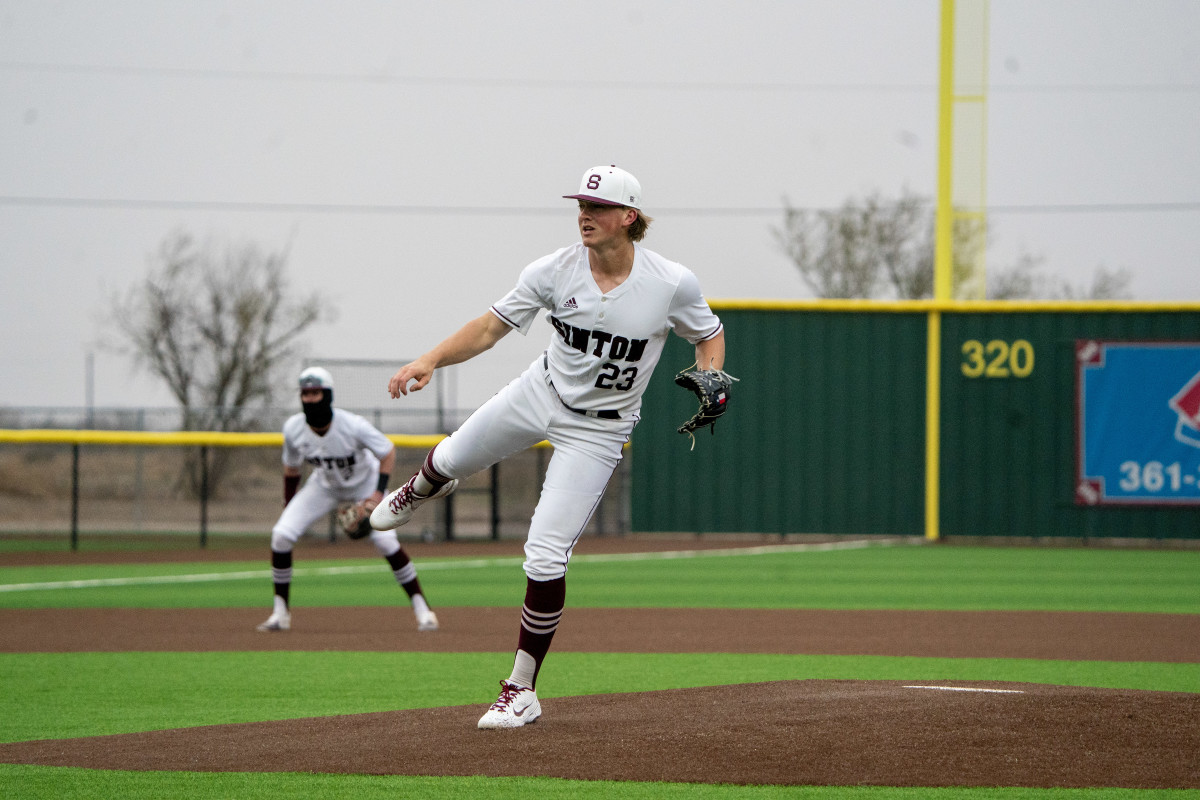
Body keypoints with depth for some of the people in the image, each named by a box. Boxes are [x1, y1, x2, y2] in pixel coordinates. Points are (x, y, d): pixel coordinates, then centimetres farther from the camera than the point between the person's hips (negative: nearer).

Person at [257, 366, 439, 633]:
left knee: (384, 540, -21)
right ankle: (280, 612, 0)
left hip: (364, 482, -3)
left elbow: (388, 452, -20)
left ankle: (421, 608, -5)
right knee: (281, 535, -13)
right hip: (324, 485, 3)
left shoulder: (353, 426, -34)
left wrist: (379, 493, -31)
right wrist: (288, 507, 0)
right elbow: (292, 468, -4)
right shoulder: (293, 428, -23)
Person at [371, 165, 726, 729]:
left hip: (597, 430, -3)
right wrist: (431, 360, -24)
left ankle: (522, 692, 0)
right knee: (451, 460, 22)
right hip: (540, 394, 3)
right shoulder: (555, 271, -16)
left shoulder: (672, 284, -20)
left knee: (545, 558, -13)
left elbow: (709, 335, -2)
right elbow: (493, 326, -10)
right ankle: (419, 492, 65)